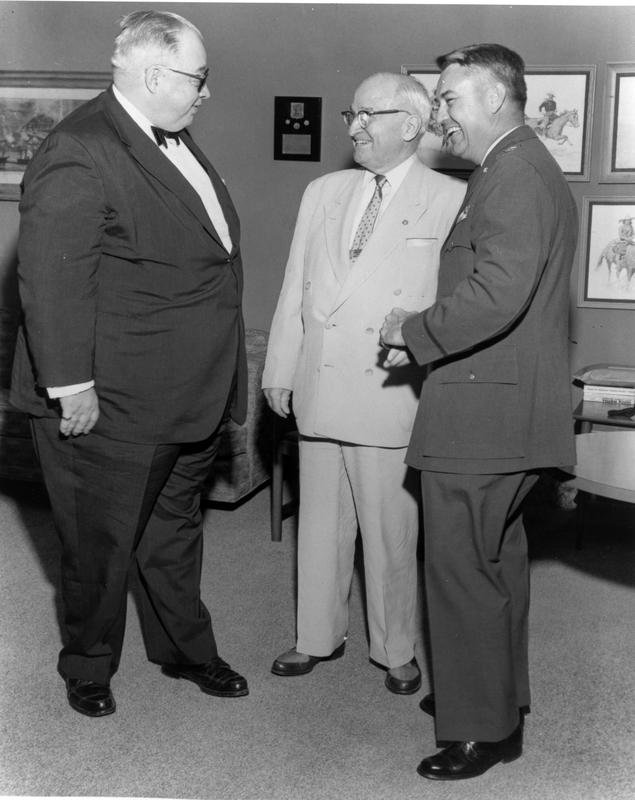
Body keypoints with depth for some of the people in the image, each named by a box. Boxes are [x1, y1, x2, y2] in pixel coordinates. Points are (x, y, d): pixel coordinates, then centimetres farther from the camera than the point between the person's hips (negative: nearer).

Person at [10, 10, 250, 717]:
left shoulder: (174, 142, 12)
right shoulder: (79, 153, -19)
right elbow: (51, 279, -24)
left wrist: (219, 382, 19)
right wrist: (70, 385, -24)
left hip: (188, 397, 9)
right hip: (114, 403, -9)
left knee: (174, 530, 23)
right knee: (102, 545, 9)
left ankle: (185, 650, 41)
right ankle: (88, 671, 31)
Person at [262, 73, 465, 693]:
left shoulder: (452, 201, -4)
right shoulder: (323, 193, 13)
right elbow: (295, 287, 13)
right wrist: (280, 370, 11)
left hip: (390, 394, -5)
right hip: (319, 389, 5)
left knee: (390, 531, 6)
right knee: (319, 521, 15)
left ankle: (396, 651, 25)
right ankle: (318, 637, 32)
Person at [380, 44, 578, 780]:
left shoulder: (516, 176, -16)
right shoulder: (520, 171, 17)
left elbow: (496, 296, -27)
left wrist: (413, 331, -14)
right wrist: (427, 334, 15)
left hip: (483, 413, -11)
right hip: (504, 407, 11)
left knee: (462, 566, -2)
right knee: (495, 558, 20)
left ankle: (484, 727, 10)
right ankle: (499, 691, 36)